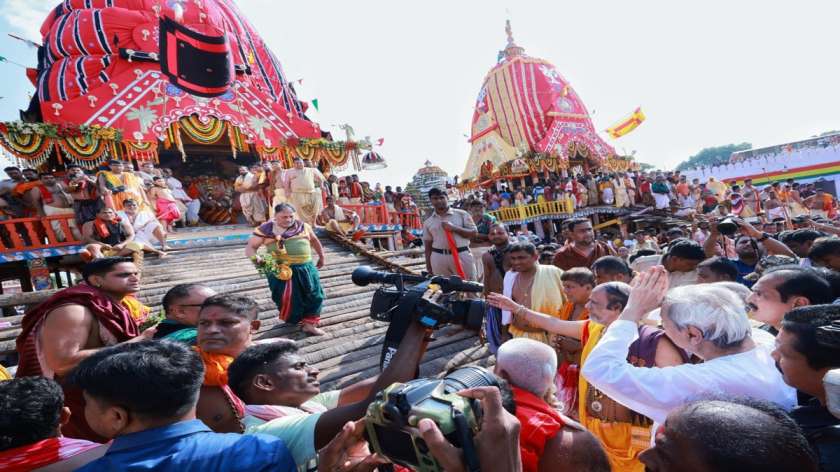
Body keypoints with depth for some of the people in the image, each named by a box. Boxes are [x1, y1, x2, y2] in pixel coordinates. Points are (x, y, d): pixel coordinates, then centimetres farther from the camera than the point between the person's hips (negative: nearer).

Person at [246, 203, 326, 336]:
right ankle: (292, 319, 28)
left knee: (313, 295, 5)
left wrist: (321, 256, 26)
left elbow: (314, 240, 22)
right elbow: (250, 247, -2)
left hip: (305, 268, 4)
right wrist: (255, 257, -23)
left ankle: (309, 324, 16)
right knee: (287, 297, 1)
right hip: (281, 270, -3)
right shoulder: (266, 230, -3)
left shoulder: (303, 226, 6)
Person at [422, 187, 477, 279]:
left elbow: (473, 233, -1)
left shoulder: (461, 214, 2)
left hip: (462, 255, -1)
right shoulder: (428, 222, 8)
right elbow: (428, 246, 11)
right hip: (439, 258, 2)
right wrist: (428, 266, 8)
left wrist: (454, 228, -13)